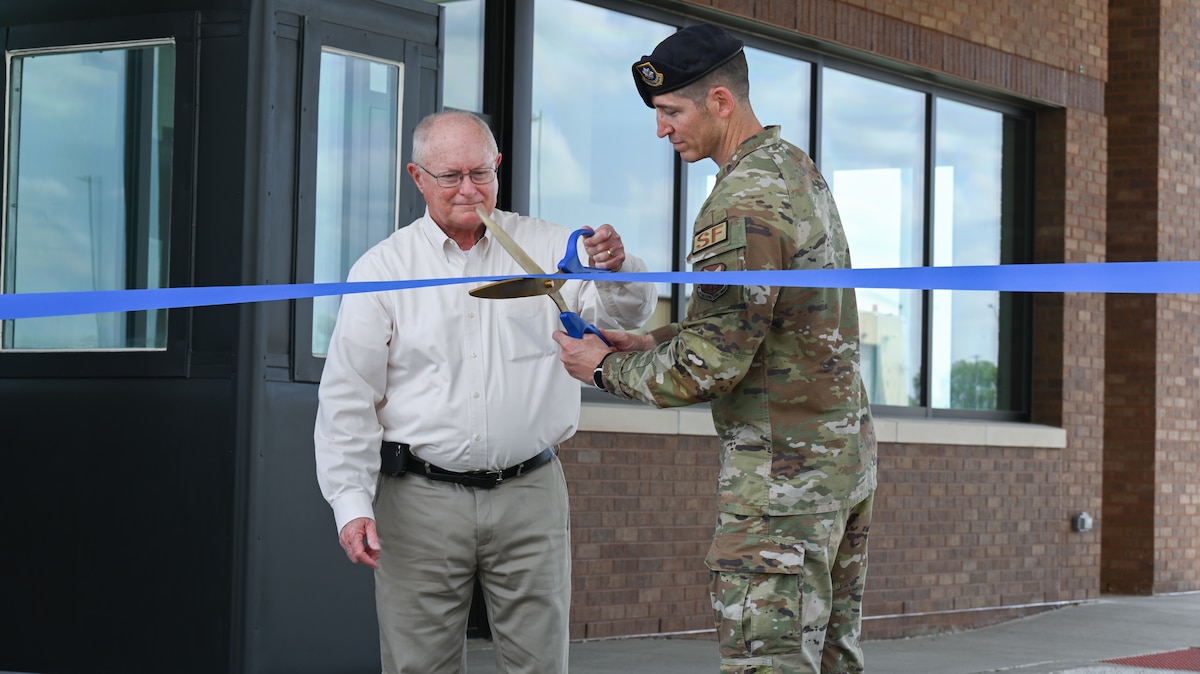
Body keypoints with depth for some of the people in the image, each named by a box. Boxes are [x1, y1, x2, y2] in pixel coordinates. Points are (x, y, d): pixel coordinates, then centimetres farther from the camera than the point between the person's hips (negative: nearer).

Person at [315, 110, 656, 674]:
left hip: (529, 494, 1)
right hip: (420, 498, -1)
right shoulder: (383, 268, 3)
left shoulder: (545, 247, 8)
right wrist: (351, 502, -9)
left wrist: (616, 271, -24)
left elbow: (621, 313, -1)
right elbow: (347, 399, 1)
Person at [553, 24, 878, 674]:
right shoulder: (797, 169, 13)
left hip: (784, 468, -10)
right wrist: (655, 342, 14)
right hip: (845, 449, 10)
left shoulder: (743, 205, -19)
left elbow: (709, 369, -18)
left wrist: (608, 368, -3)